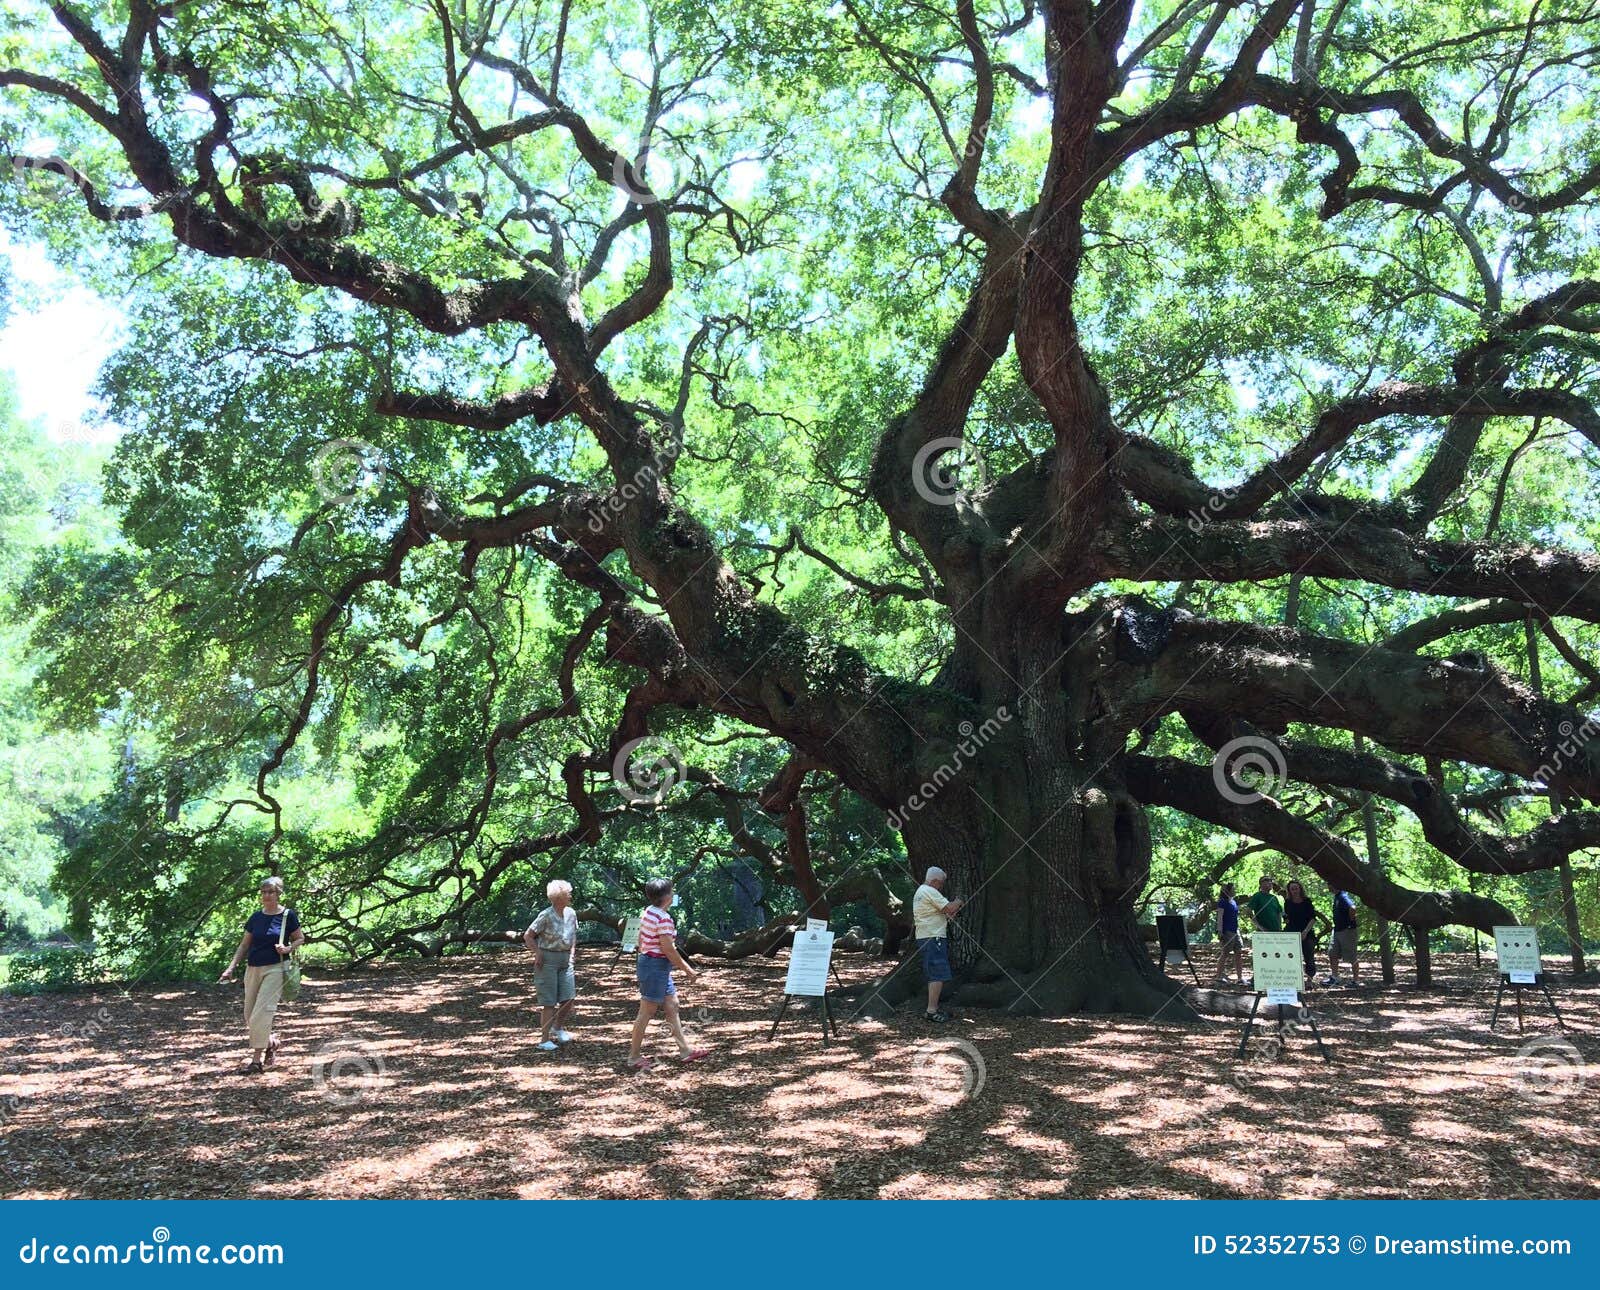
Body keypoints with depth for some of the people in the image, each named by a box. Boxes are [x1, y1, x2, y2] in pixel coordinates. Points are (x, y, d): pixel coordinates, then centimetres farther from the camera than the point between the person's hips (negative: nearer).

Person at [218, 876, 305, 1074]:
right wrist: (232, 967, 4)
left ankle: (257, 1060, -5)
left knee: (262, 1012, -12)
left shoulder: (288, 916, -4)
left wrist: (288, 948, -14)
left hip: (275, 969, -5)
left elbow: (300, 939, 5)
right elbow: (244, 944, 12)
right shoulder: (256, 917, 7)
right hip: (253, 969, 5)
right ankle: (271, 1042, 32)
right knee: (250, 1015, 9)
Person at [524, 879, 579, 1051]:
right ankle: (544, 1040, 6)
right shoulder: (546, 916, -14)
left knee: (569, 997, 1)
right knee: (549, 1002, -3)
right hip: (548, 959, -6)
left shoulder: (571, 914, 4)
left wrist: (572, 954, 12)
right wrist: (538, 954, -12)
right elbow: (527, 936, -8)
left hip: (565, 959, 6)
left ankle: (558, 1027, 28)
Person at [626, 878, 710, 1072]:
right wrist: (686, 968, -12)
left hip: (647, 961, 10)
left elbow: (641, 942, 15)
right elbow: (668, 949, -21)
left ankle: (686, 1050, 22)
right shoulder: (664, 918, -21)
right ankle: (633, 1058, 7)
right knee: (646, 1012, -1)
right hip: (657, 967, -10)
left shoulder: (646, 912, 8)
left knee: (672, 1006, 15)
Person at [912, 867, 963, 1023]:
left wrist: (949, 915, 18)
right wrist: (958, 903, 2)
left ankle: (934, 1007, 21)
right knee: (938, 975, -12)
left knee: (933, 975, 16)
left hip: (923, 938, 11)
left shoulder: (919, 891, 20)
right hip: (933, 938, -11)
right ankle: (932, 1011, -15)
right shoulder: (930, 892, -12)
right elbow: (949, 908, -18)